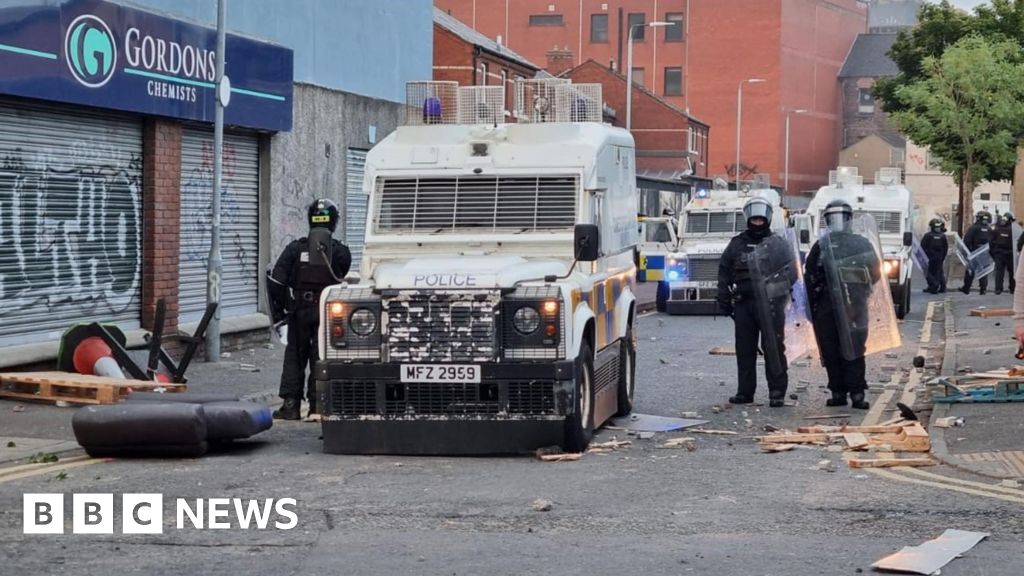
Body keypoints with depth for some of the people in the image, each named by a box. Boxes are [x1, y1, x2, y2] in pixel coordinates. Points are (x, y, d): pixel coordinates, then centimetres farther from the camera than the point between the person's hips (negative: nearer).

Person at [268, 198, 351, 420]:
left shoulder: (295, 248, -4)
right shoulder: (340, 252, -6)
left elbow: (275, 282, -8)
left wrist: (278, 310, 3)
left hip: (300, 312, 1)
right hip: (327, 312, -1)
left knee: (294, 356, 10)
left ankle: (290, 404, 7)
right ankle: (316, 404, 5)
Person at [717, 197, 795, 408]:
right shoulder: (737, 244, 13)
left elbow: (791, 272, 4)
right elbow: (724, 272, 15)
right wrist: (724, 300, 8)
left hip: (770, 304, -3)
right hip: (743, 304, 3)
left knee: (774, 348, -6)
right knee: (745, 350, 6)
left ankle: (777, 392, -4)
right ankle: (745, 391, 13)